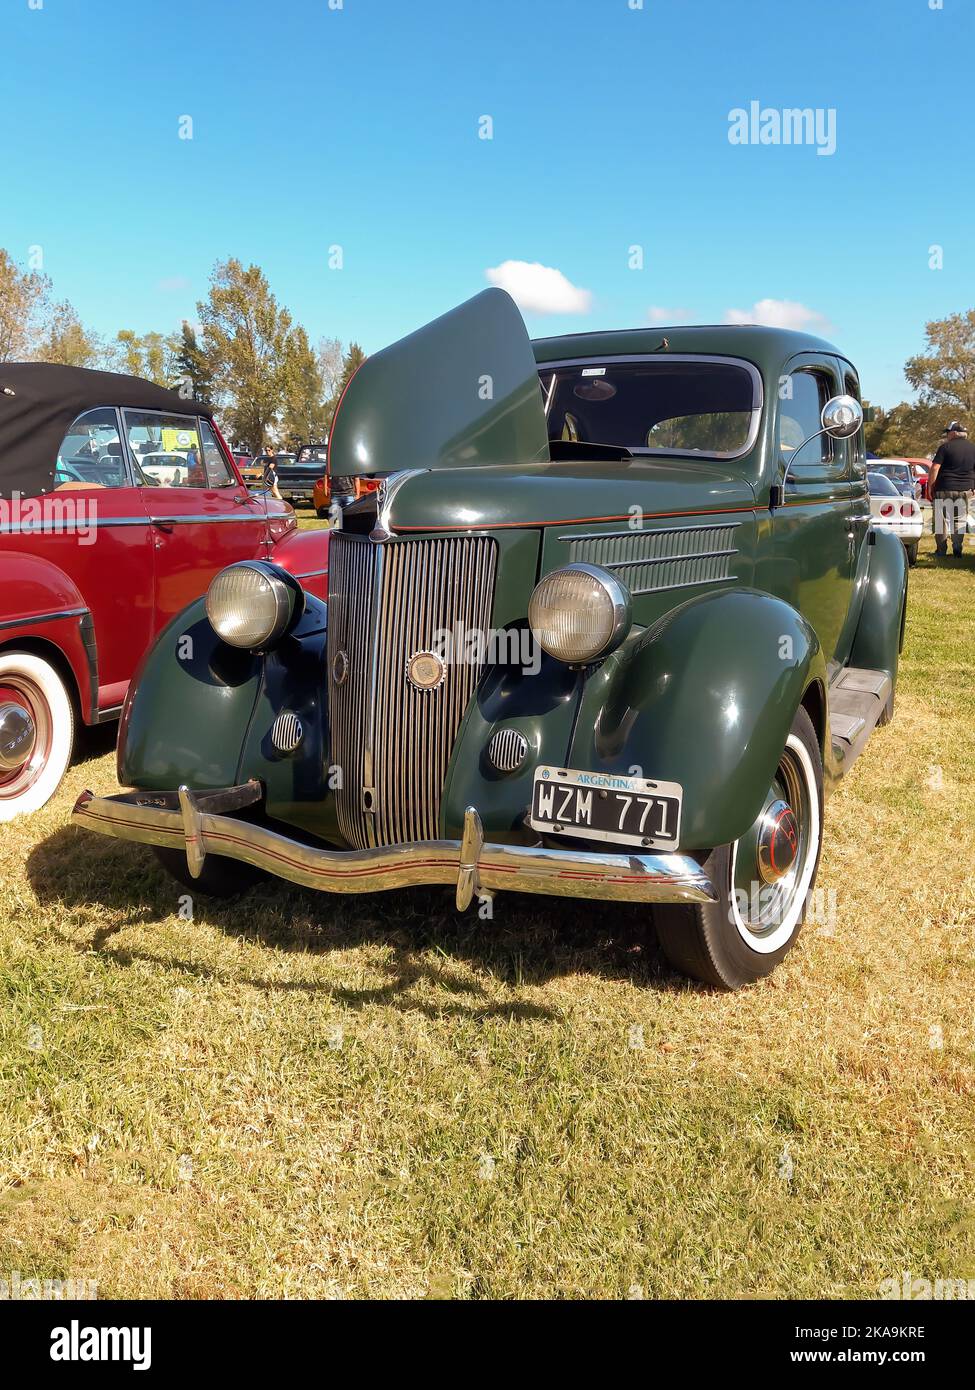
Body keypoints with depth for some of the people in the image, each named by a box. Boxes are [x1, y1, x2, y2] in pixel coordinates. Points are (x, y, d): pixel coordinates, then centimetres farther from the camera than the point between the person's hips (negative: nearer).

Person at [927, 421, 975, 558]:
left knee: (943, 519, 3)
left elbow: (935, 468, -11)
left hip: (945, 489, -4)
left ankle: (941, 549, 4)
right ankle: (957, 549, 7)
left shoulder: (946, 447, -6)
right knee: (960, 519, 11)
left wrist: (930, 487, -4)